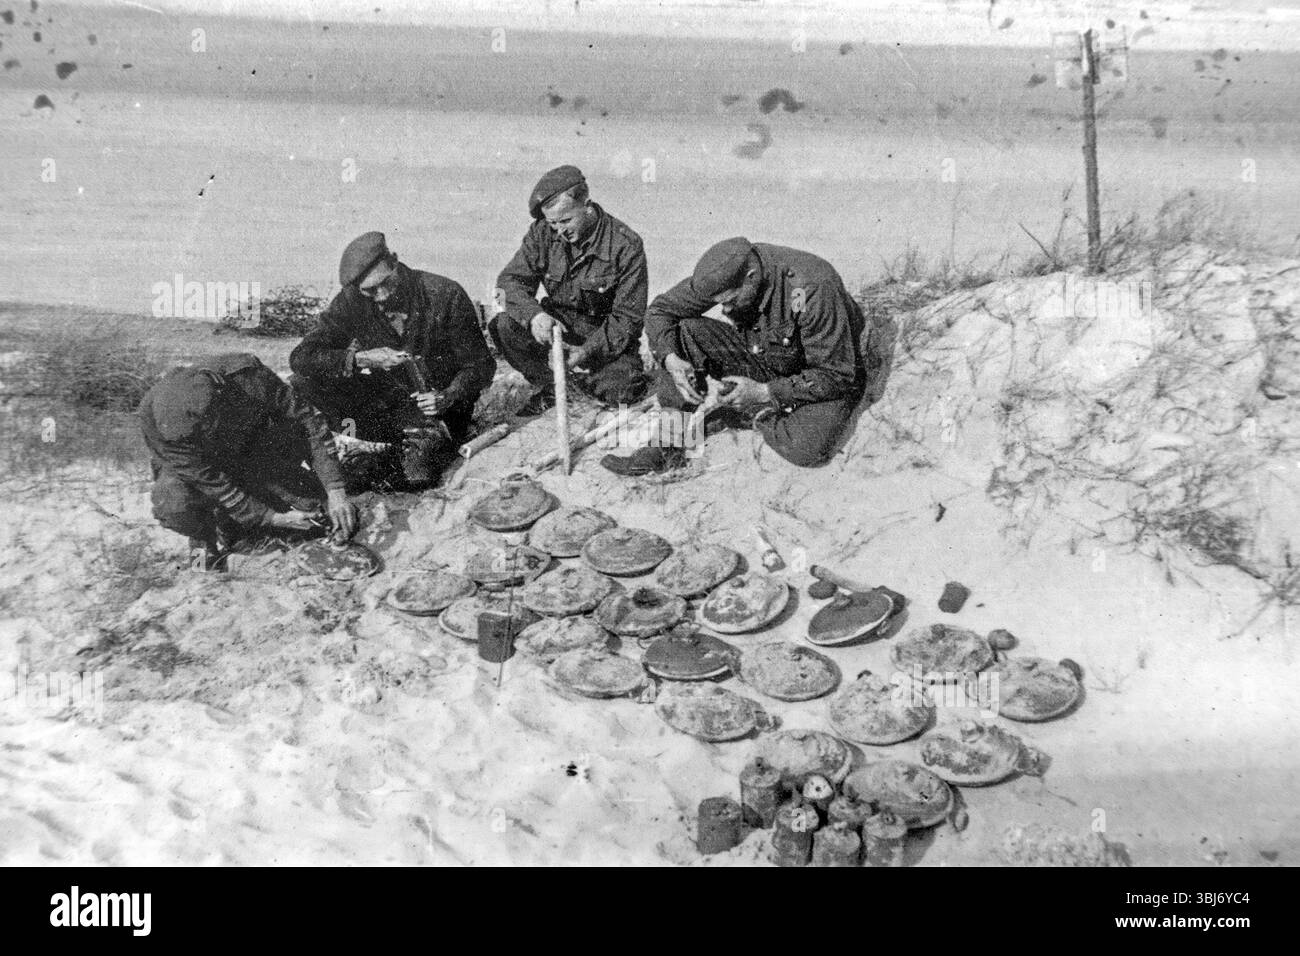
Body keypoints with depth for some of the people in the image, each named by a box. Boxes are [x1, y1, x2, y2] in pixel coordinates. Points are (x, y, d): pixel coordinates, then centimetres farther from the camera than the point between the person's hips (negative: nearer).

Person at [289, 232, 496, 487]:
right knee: (302, 384, -18)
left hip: (439, 401, -4)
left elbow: (481, 365, -9)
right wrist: (362, 358, -28)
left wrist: (448, 397, -28)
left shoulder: (445, 295, -15)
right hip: (385, 397, 5)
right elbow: (300, 357, -14)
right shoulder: (352, 301, -8)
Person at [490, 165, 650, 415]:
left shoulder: (627, 245, -19)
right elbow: (510, 279, -10)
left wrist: (588, 350, -30)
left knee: (622, 392, -29)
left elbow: (627, 317, -17)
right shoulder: (542, 232, -10)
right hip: (557, 322, 3)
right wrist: (533, 314, -32)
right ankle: (545, 387, 1)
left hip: (606, 335, -3)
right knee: (502, 326, -23)